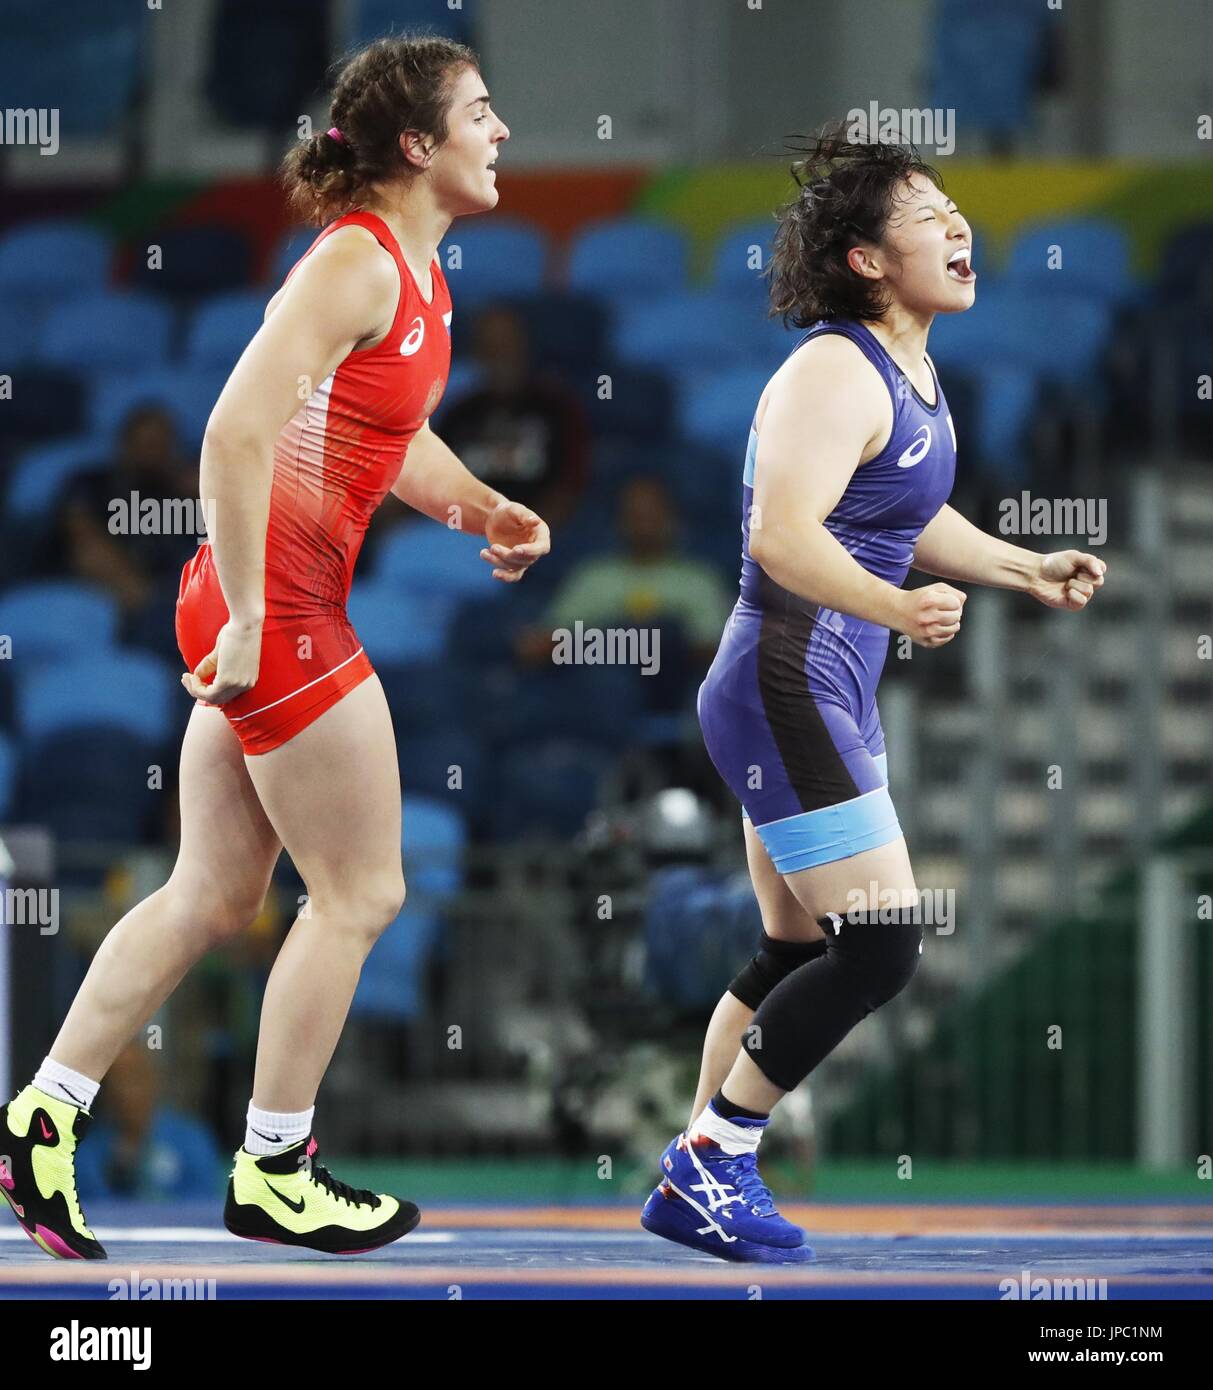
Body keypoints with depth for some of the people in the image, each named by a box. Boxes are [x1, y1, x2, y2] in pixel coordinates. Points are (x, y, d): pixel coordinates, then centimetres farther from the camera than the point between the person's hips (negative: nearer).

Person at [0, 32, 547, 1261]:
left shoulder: (417, 271, 12)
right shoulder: (356, 264, -17)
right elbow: (236, 432, -26)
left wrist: (485, 511, 8)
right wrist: (247, 618, -23)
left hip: (269, 612, 9)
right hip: (276, 614, -9)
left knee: (212, 897, 13)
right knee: (359, 894, 1)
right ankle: (273, 1175, 12)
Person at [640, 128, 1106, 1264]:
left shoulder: (911, 373, 12)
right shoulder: (836, 373, -19)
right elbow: (782, 535, -31)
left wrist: (1027, 571, 23)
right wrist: (897, 607, -43)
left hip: (835, 699, 10)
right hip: (784, 691, -10)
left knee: (801, 954, 15)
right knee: (880, 947, -11)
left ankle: (699, 1177, 21)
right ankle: (711, 1165, -1)